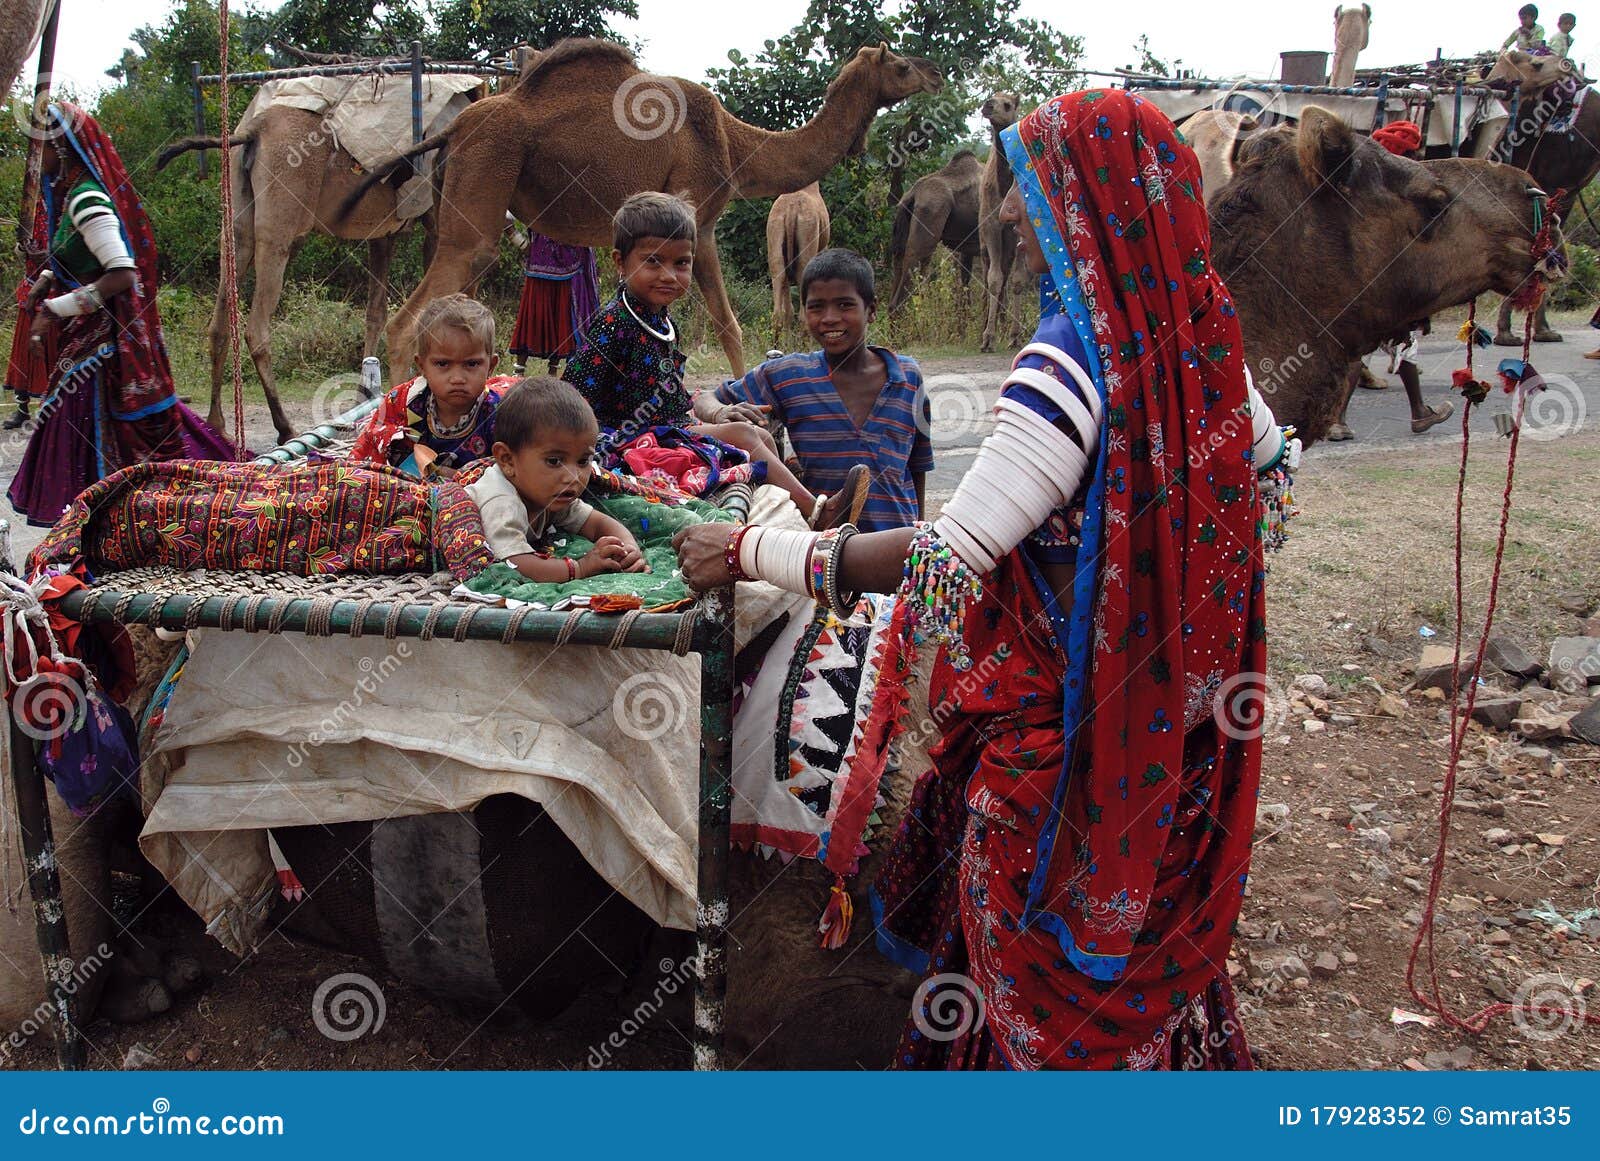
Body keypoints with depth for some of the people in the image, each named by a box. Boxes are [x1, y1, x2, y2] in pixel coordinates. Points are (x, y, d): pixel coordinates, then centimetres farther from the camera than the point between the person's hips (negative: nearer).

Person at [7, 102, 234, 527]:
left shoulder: (87, 200, -20)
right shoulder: (67, 193, 10)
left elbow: (123, 274, -28)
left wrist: (56, 309, -25)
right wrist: (46, 280, 7)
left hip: (101, 334, -10)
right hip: (86, 332, 10)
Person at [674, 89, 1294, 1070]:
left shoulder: (1076, 359, -27)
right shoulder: (1199, 334, 0)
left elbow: (946, 561, -32)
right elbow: (1266, 455, 19)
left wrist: (749, 549, -24)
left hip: (1063, 722, -8)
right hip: (1173, 715, 8)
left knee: (1045, 965, 12)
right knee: (1150, 920, 27)